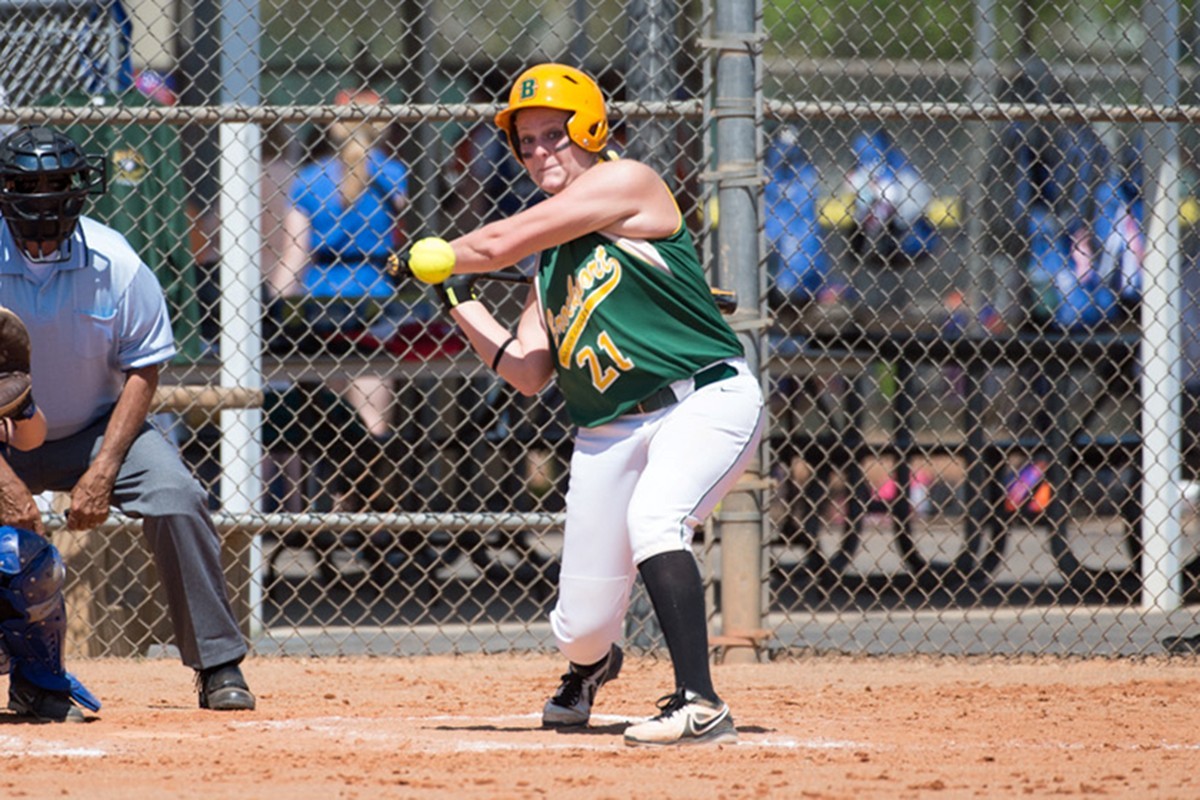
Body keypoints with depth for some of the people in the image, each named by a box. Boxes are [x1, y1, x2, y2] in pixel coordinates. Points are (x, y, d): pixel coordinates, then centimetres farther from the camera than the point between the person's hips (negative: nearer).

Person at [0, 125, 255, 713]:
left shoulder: (114, 263, -14)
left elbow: (142, 371, -8)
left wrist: (102, 472, -18)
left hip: (97, 429, 0)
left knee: (175, 497, -25)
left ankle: (218, 666, -15)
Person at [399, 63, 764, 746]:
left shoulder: (626, 183, -6)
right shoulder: (549, 254, 17)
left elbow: (500, 243, -9)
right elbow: (528, 374, 16)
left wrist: (435, 256, 9)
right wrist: (456, 296, 13)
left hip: (706, 401, -7)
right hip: (608, 429, 7)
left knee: (652, 514, -36)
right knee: (581, 627, 5)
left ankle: (700, 705, -37)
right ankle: (591, 666, 43)